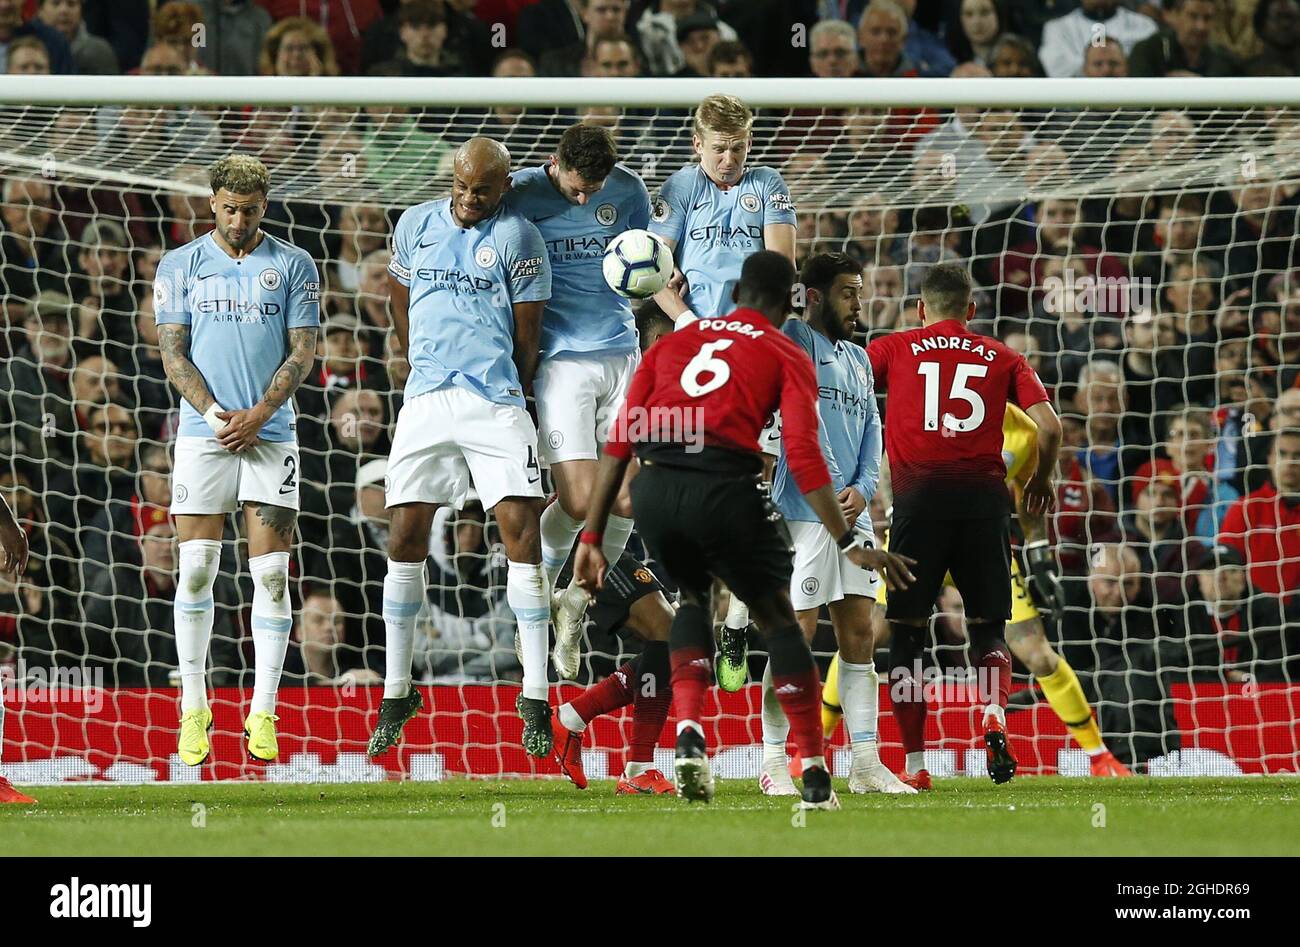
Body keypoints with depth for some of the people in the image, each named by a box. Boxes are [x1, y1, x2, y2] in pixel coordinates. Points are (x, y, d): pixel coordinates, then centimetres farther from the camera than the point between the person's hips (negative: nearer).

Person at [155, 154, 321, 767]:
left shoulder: (293, 266, 7)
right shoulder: (180, 267, 7)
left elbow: (302, 353, 3)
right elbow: (173, 354, 4)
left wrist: (258, 415, -10)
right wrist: (216, 415, -9)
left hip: (270, 434, 0)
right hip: (202, 434, 0)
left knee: (271, 572, -4)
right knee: (196, 568, -3)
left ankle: (263, 712, -1)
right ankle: (193, 709, 6)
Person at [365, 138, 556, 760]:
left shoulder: (517, 239, -3)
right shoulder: (416, 225, 10)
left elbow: (527, 335, 2)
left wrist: (513, 397, 8)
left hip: (496, 400, -4)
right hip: (426, 401, 4)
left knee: (522, 532, -10)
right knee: (405, 539, 0)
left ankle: (535, 697, -7)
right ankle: (397, 692, 10)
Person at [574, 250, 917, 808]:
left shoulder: (674, 342, 25)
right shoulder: (787, 358, 14)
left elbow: (620, 443, 19)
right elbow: (803, 455, -1)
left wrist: (592, 537, 21)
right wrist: (850, 544, -2)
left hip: (652, 489, 3)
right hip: (723, 487, -3)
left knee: (694, 598, 30)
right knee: (777, 619, 15)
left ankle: (689, 735, 10)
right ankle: (814, 777, 12)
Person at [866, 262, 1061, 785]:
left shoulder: (892, 349, 11)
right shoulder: (1003, 358, 14)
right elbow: (1049, 426, 5)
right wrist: (1041, 480, 22)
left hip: (919, 493, -1)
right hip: (985, 495, 1)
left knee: (906, 629, 6)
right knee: (987, 626, 12)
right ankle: (995, 727, -11)